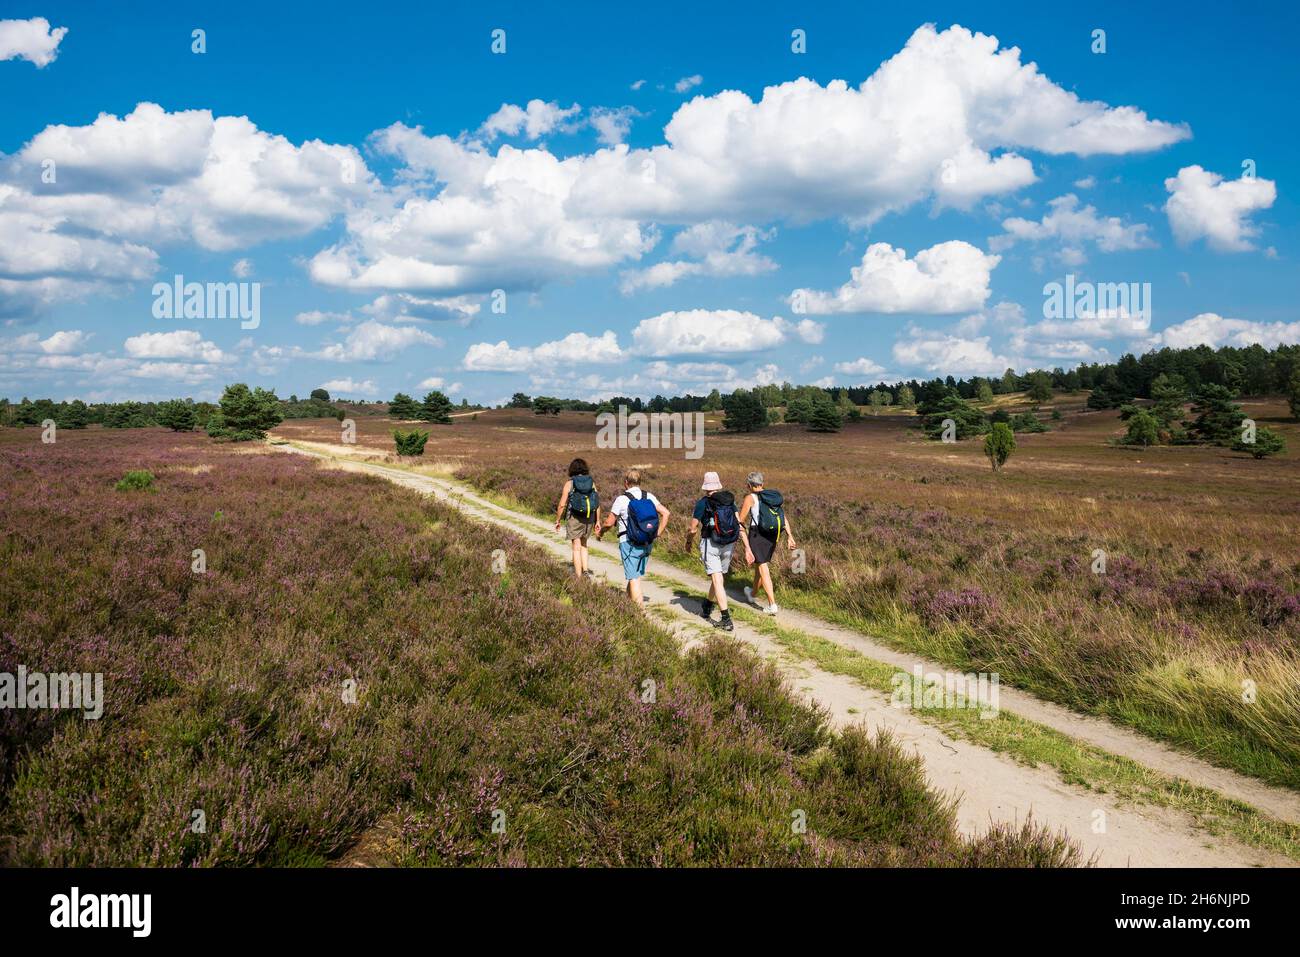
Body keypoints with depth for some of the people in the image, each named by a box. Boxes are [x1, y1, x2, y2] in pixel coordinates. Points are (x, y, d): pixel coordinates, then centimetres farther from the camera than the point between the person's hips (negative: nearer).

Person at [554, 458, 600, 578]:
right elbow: (597, 503, 0)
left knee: (577, 548, 3)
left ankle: (579, 577, 2)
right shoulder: (591, 482, 2)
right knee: (583, 544, 23)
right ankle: (585, 570, 11)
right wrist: (598, 521, 9)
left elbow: (562, 504, -9)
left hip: (574, 518, -3)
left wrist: (558, 520, 2)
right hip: (589, 519, 3)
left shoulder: (569, 483, -7)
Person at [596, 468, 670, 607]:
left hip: (629, 543, -5)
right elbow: (666, 513, -2)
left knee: (634, 578, -2)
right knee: (635, 574, 20)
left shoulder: (622, 499, -10)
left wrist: (600, 532, 15)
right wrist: (659, 532, 4)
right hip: (647, 543, 5)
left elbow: (609, 522, -4)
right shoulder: (649, 497, 3)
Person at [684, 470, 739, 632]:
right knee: (719, 577, 22)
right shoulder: (730, 501, 6)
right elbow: (739, 524, 1)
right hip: (729, 545, 5)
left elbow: (693, 529, -3)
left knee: (717, 580, -8)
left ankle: (726, 620, -16)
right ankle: (706, 608, 43)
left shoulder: (702, 503, -6)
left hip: (710, 544, -5)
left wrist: (688, 541, 17)